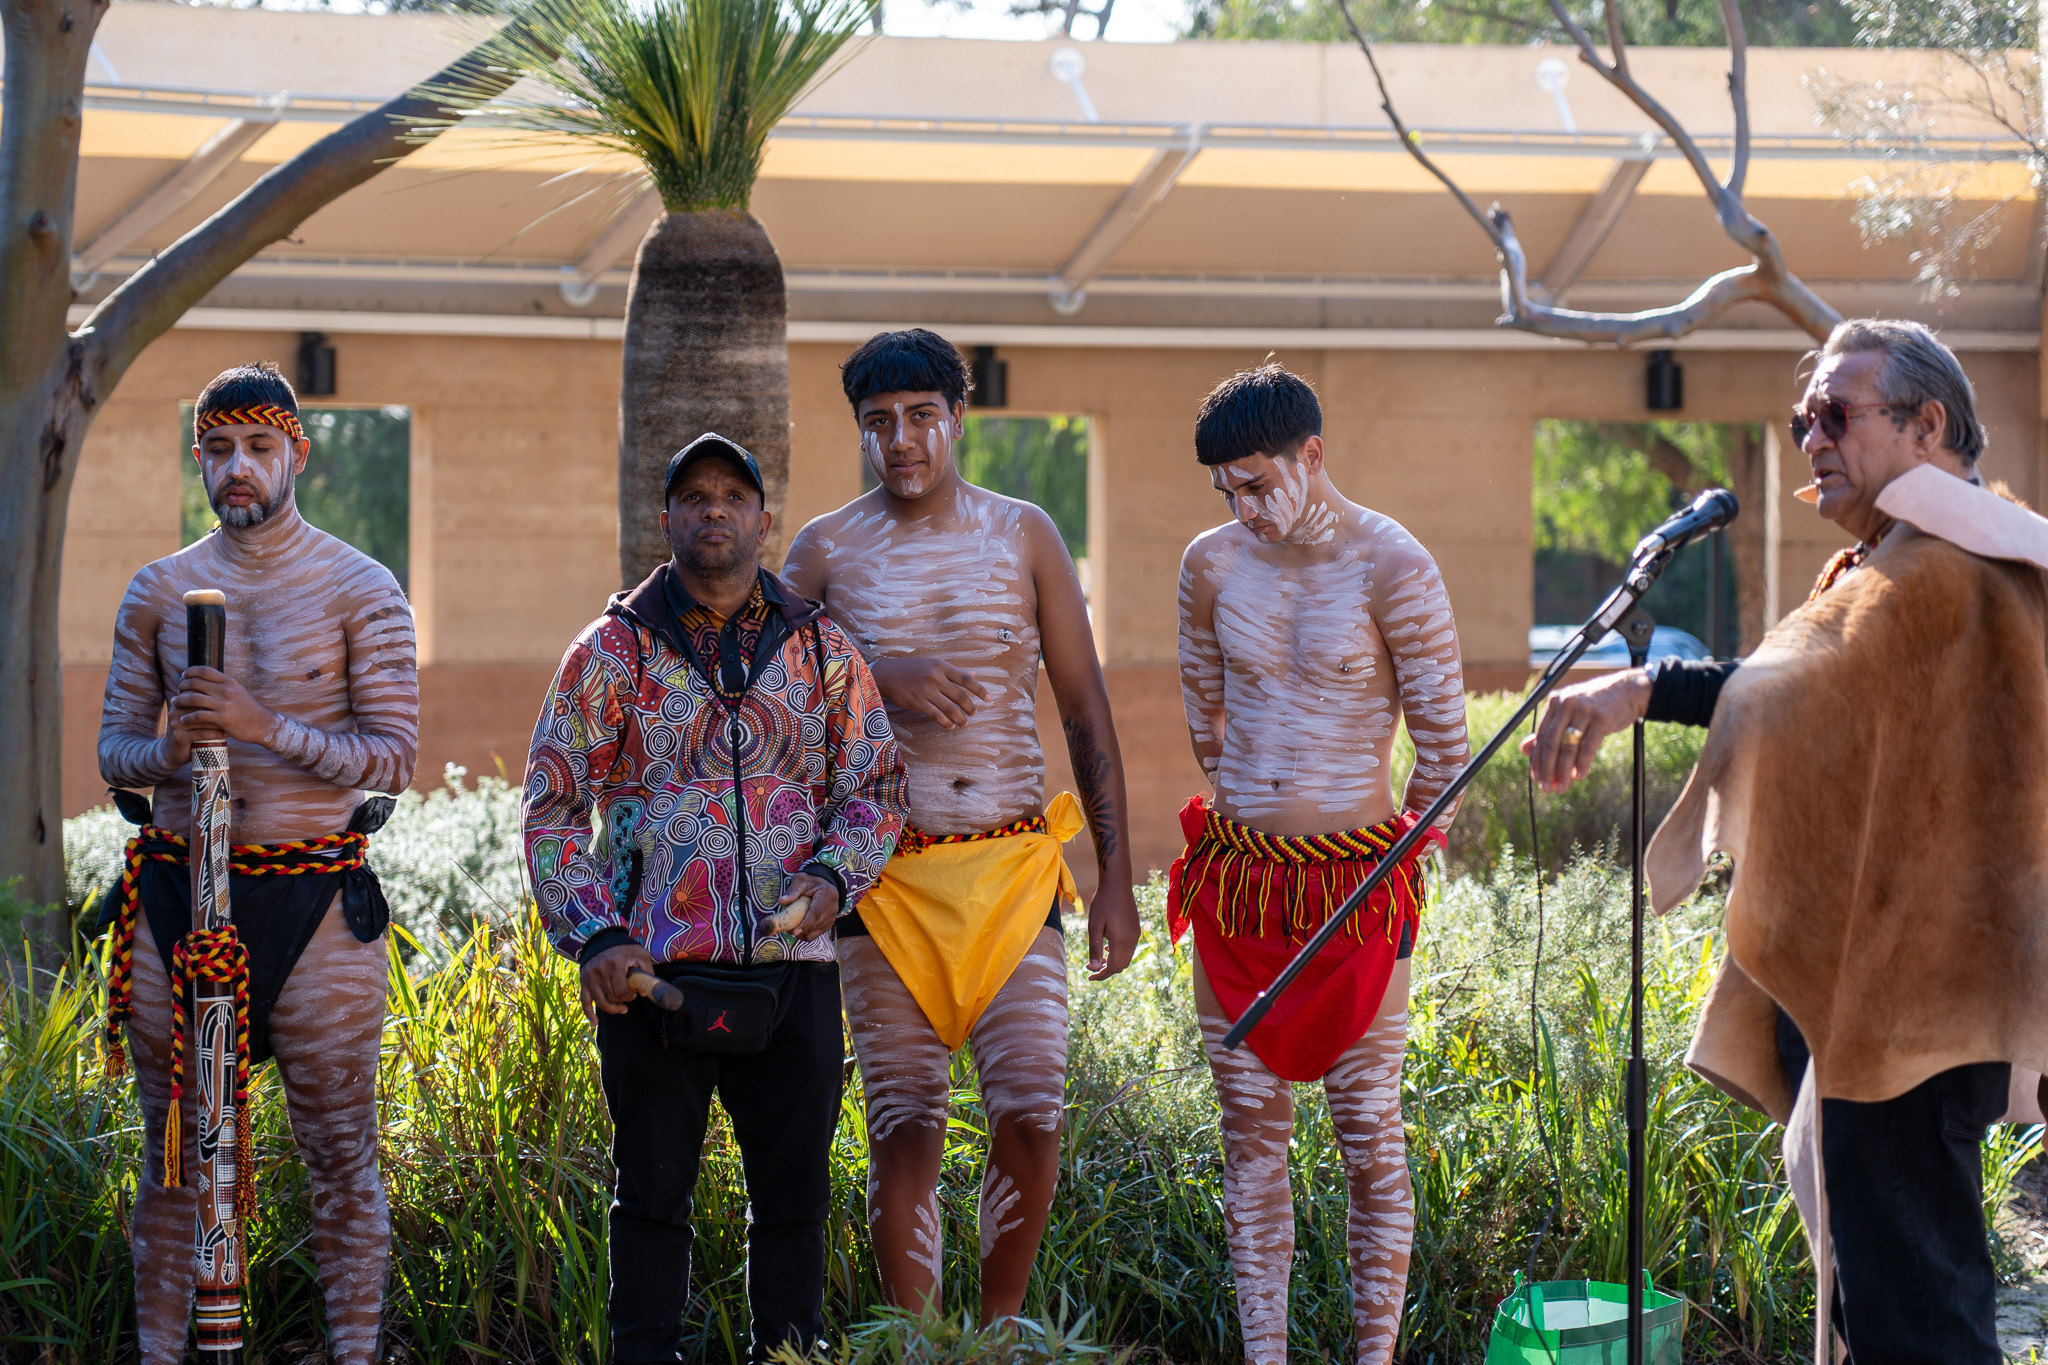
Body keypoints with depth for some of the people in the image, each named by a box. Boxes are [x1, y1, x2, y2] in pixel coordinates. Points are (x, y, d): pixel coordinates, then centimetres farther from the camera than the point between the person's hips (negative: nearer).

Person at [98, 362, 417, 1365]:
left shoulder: (361, 591, 1)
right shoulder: (159, 590, 10)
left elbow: (393, 755, -5)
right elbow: (115, 749, 10)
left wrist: (266, 727, -18)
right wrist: (170, 753, -14)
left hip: (315, 896, -3)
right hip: (179, 890, 3)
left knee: (339, 1152, -1)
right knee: (174, 1155, 6)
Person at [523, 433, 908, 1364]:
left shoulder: (822, 652, 10)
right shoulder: (613, 651, 5)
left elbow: (876, 786, 13)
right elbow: (553, 806, 4)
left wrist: (834, 875, -8)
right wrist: (593, 937, -9)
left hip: (791, 967, 2)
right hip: (649, 970, -2)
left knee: (793, 1194, 5)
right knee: (651, 1192, 4)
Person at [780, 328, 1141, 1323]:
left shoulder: (1022, 534, 6)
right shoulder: (826, 551, 4)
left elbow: (1086, 710, 8)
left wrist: (1115, 876, 3)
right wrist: (879, 678, -15)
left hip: (1012, 868, 0)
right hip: (887, 879, 0)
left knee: (1030, 1113, -9)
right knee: (903, 1125, -1)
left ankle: (1000, 1328, 10)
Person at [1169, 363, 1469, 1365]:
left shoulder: (1390, 565, -9)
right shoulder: (1213, 562, 4)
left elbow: (1446, 742, -4)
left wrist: (1391, 865, 3)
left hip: (1359, 893, -4)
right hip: (1238, 879, 4)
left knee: (1370, 1141, -1)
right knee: (1252, 1139, 6)